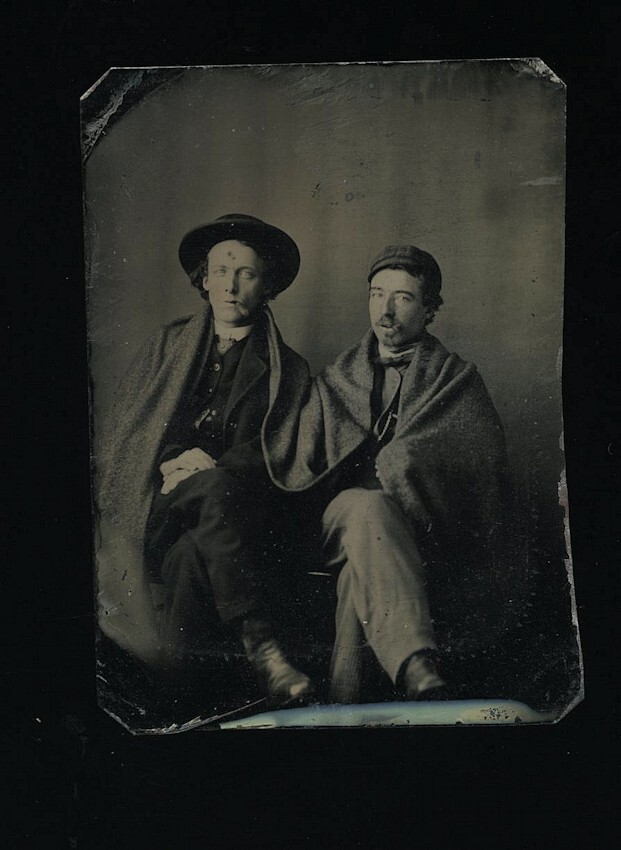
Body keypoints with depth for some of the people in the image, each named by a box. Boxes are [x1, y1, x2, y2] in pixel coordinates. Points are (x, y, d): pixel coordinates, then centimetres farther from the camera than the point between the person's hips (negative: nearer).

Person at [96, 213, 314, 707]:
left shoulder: (289, 370, 17)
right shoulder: (167, 346, 24)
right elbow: (125, 425, 15)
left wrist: (209, 470, -16)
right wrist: (172, 461, -7)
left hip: (242, 507, -1)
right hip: (155, 504, 1)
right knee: (203, 521, -36)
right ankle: (261, 646, -30)